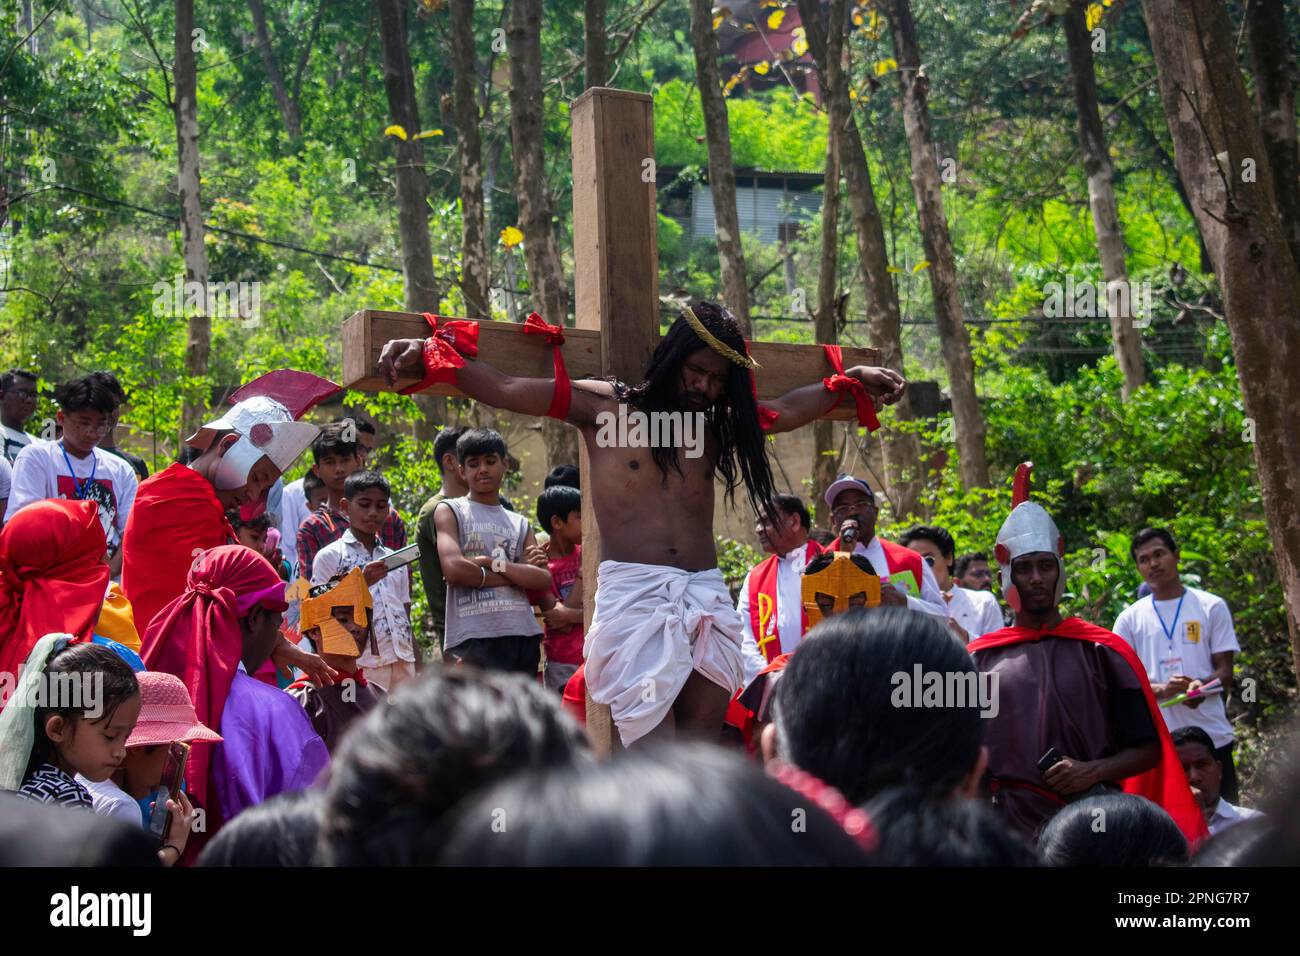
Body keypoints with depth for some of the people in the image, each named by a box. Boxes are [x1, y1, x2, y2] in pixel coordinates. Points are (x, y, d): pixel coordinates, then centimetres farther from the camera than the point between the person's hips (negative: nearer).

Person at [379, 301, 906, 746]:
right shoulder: (605, 408, 4)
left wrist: (853, 380, 34)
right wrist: (428, 352, -9)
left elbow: (785, 412, 33)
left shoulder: (715, 423, 19)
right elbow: (506, 390, 1)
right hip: (633, 596, -5)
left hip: (706, 596, 5)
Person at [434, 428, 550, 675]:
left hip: (523, 636, 5)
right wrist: (517, 576, -2)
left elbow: (544, 580, 4)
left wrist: (494, 563, -8)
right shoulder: (450, 511, 9)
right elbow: (454, 568, -10)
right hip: (473, 638, -5)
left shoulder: (521, 524, 20)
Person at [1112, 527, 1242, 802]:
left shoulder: (1211, 607, 8)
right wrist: (1162, 689, -16)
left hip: (1213, 736, 0)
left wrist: (1201, 687, -18)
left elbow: (1225, 671, 5)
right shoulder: (1130, 619, 11)